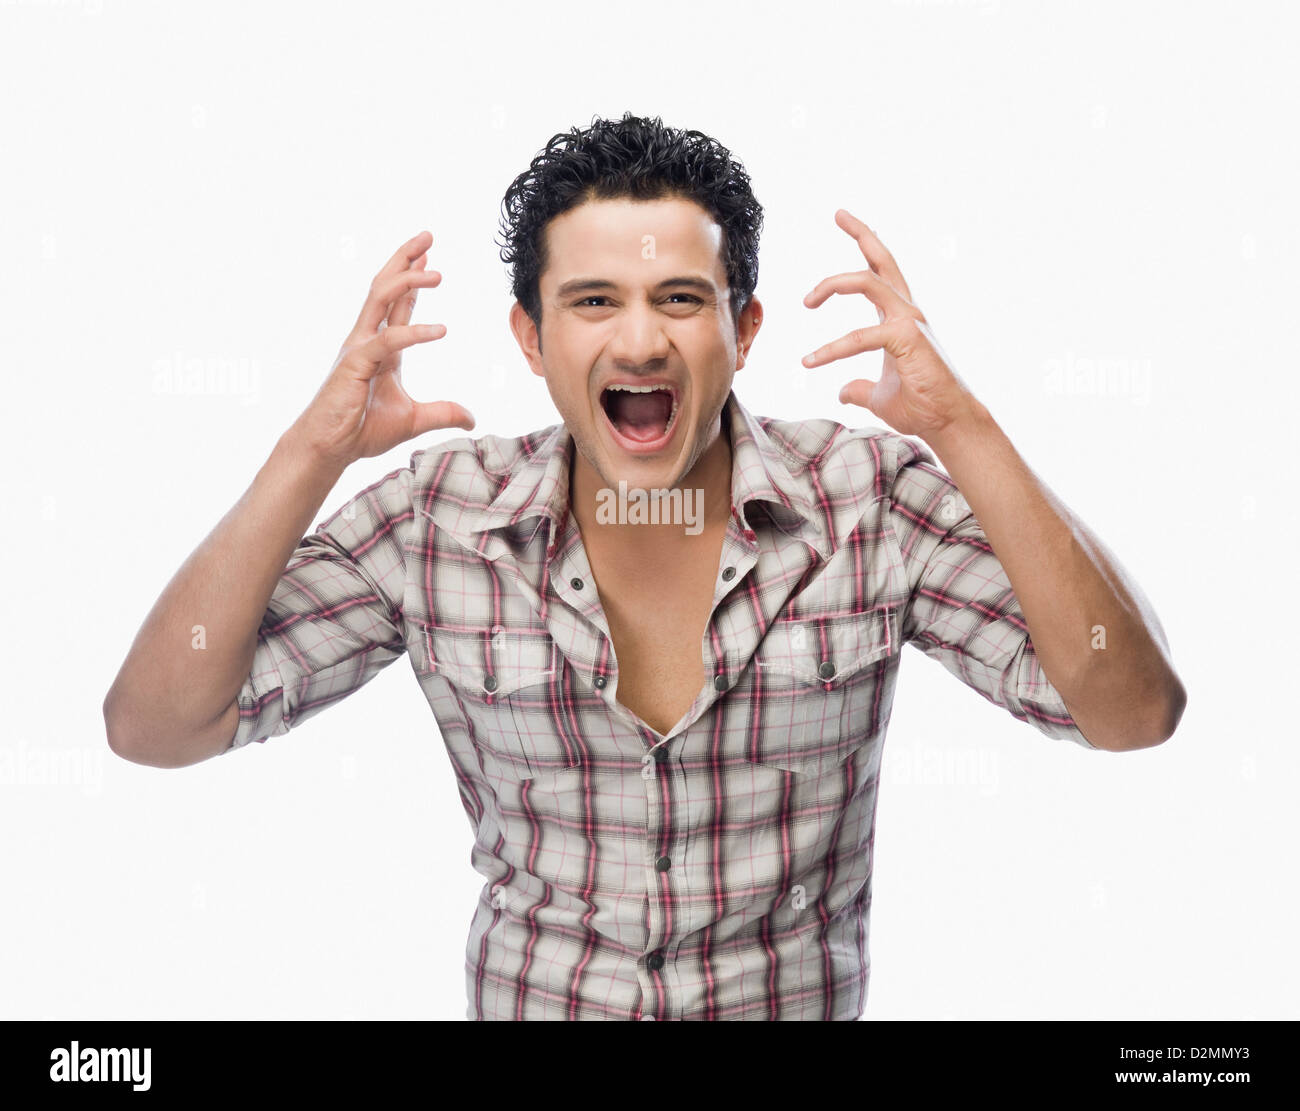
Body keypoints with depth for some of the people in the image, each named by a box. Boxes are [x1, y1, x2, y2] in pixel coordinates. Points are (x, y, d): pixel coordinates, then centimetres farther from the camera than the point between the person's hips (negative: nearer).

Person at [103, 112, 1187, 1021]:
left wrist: (961, 428, -32)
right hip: (526, 997, 1)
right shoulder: (439, 518, -14)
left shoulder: (872, 501, -16)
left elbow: (1134, 713, -23)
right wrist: (315, 450, -27)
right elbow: (153, 726, -16)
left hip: (803, 999, 0)